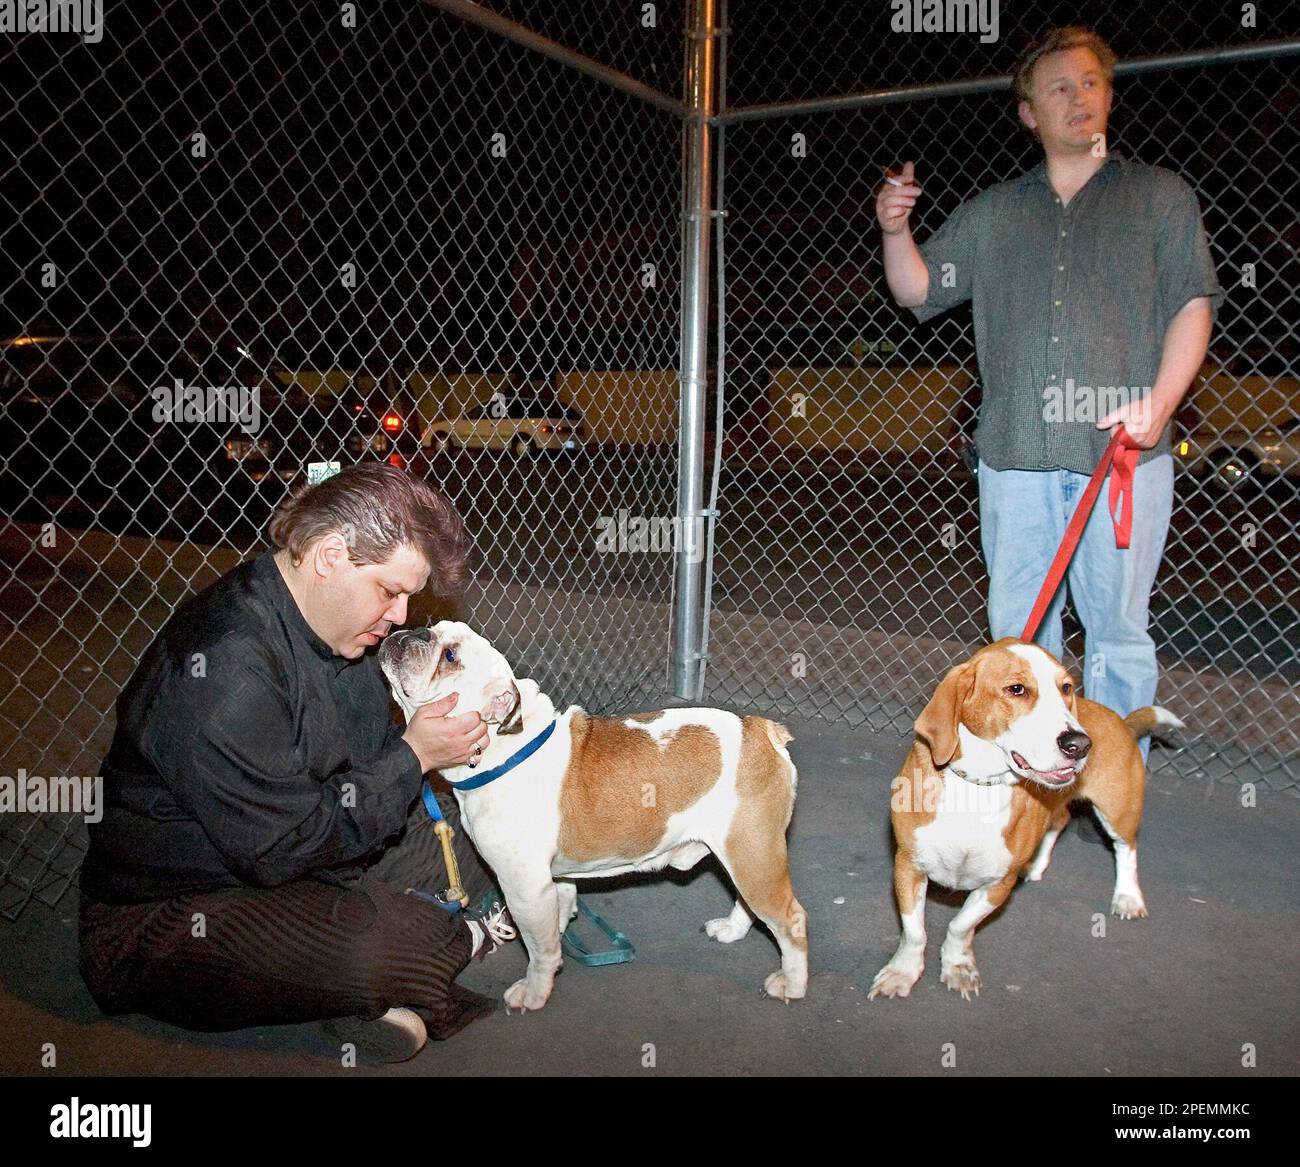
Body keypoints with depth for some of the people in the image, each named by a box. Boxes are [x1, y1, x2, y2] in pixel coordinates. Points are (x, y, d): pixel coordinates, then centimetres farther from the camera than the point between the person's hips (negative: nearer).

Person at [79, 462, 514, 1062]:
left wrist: (444, 742, -7)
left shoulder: (329, 620, 1)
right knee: (377, 944, -35)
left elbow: (365, 754, 13)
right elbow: (283, 848, -27)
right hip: (167, 916, -9)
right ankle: (460, 941, -1)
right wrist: (413, 756, -20)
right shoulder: (225, 665, -29)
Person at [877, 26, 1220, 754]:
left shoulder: (1161, 196, 14)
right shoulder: (991, 213, 20)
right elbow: (919, 291, 18)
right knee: (1017, 626, 4)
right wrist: (896, 231, -2)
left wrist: (1161, 399, -10)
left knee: (1118, 625, -2)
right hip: (1015, 450, 2)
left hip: (1123, 449, -2)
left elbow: (1192, 306, 6)